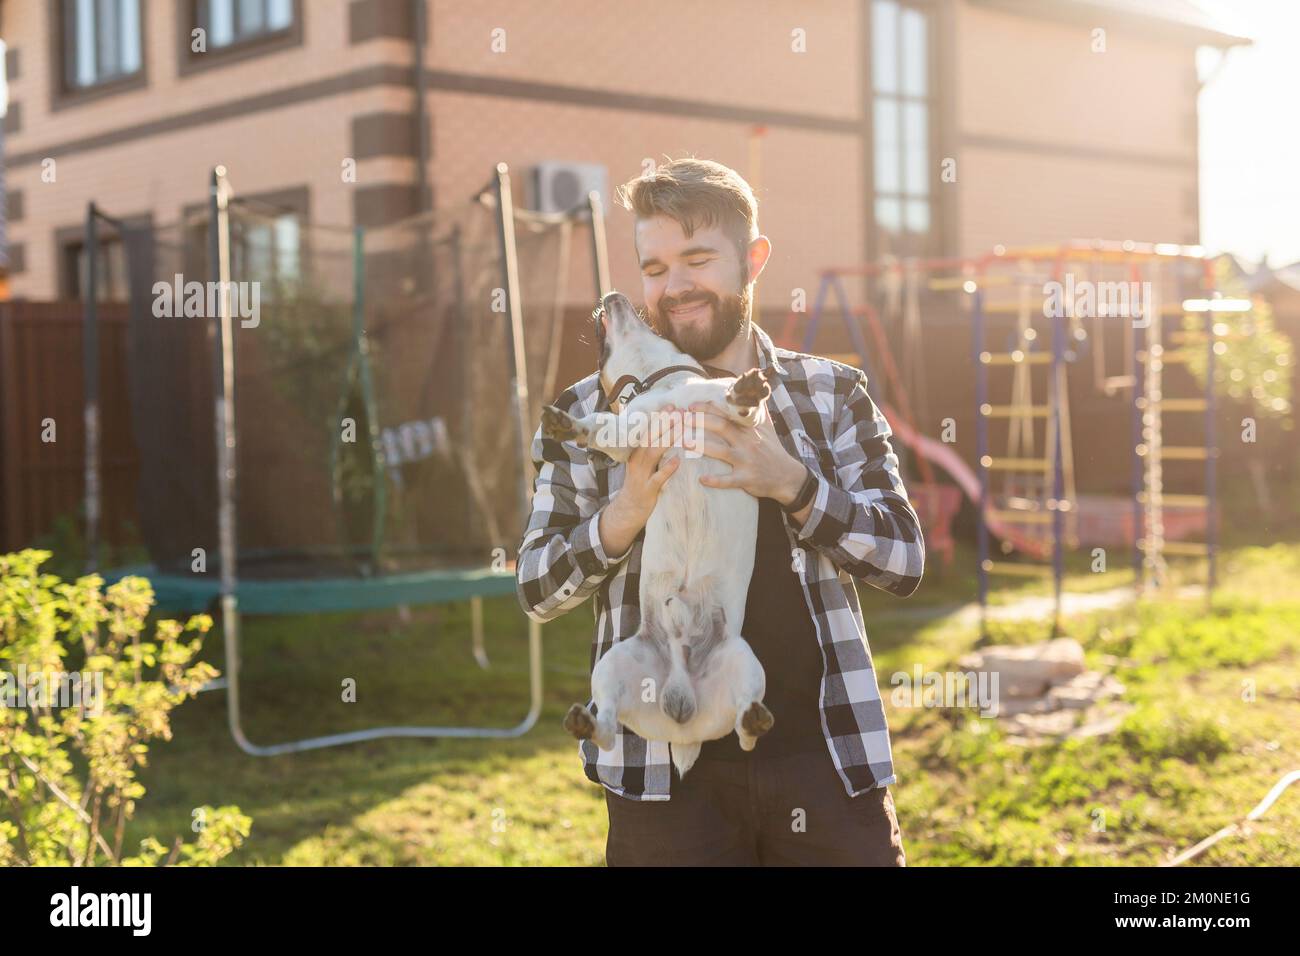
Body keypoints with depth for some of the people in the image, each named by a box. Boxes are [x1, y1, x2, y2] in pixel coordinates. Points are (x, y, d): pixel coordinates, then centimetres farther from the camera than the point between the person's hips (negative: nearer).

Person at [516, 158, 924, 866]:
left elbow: (904, 559, 0)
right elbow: (536, 590, 2)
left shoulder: (833, 393, 5)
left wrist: (791, 483, -17)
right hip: (667, 775, -1)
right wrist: (621, 518, -18)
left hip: (828, 760, 1)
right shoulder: (594, 409, 3)